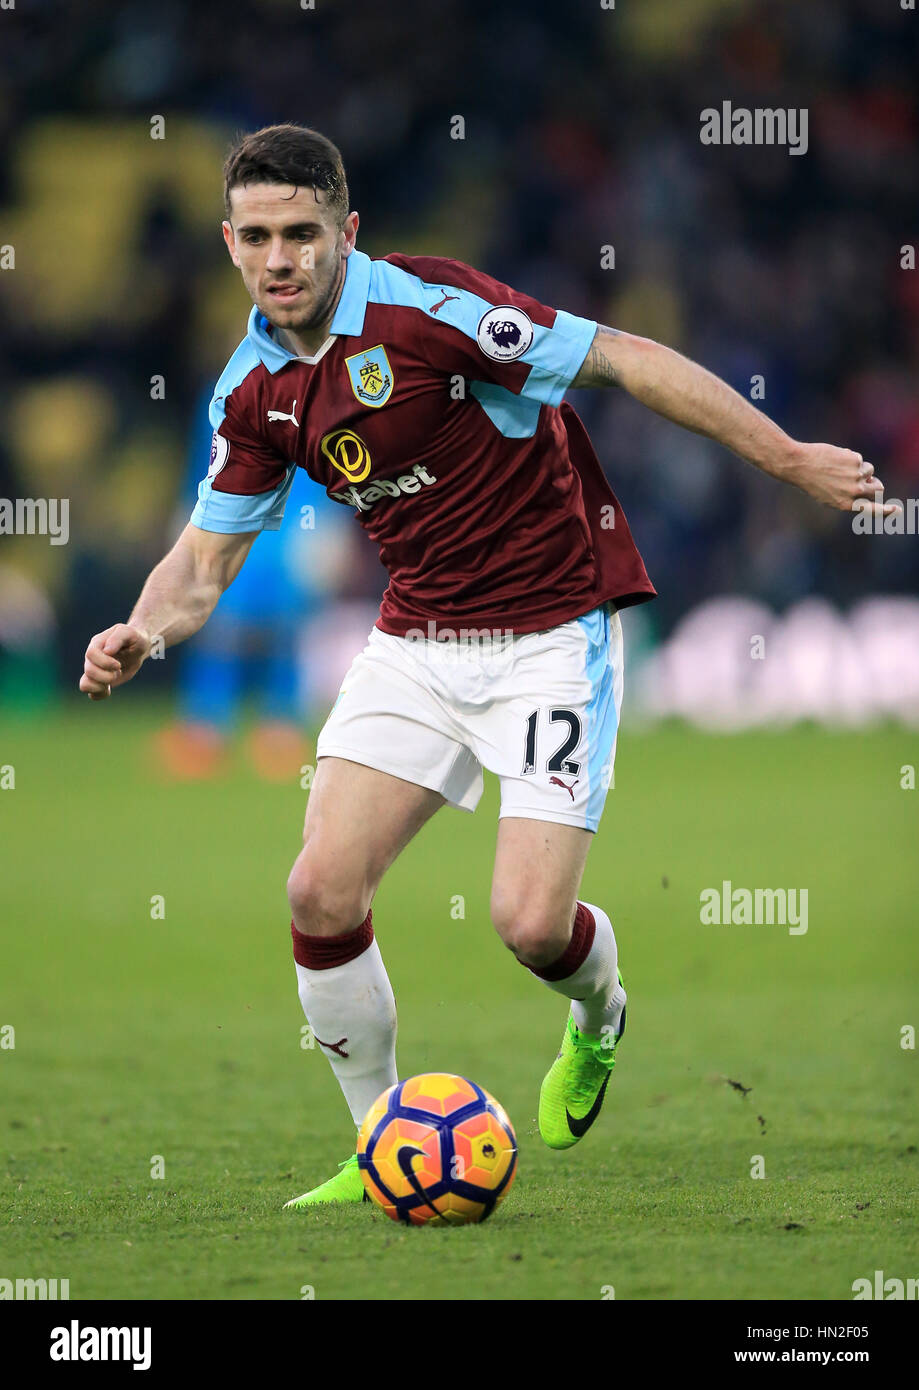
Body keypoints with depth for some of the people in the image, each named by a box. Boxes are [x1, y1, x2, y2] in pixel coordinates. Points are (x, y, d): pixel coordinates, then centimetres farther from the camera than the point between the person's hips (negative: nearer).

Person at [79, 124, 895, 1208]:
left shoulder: (427, 306, -20)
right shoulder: (256, 387, 1)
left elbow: (624, 359, -17)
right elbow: (207, 555, 10)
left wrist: (790, 458, -18)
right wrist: (141, 634, -13)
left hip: (553, 630, -6)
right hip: (415, 640, 6)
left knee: (530, 922, -15)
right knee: (322, 891, -10)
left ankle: (598, 1022, 24)